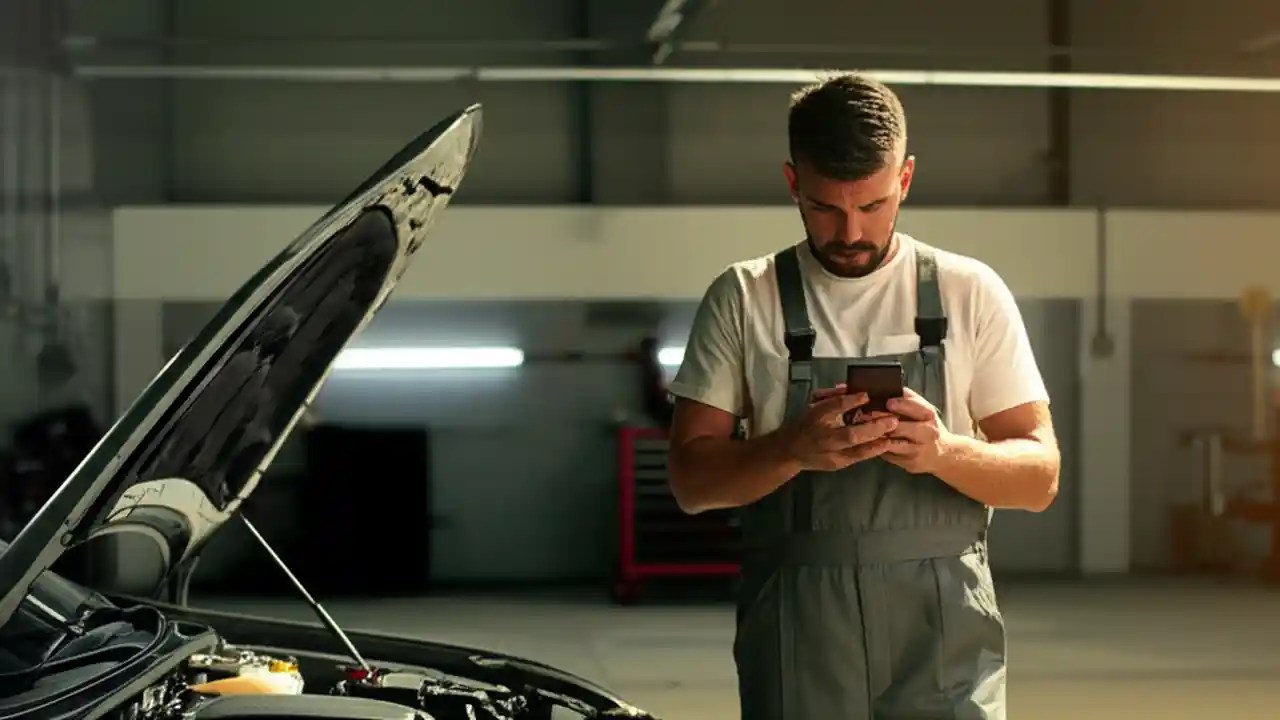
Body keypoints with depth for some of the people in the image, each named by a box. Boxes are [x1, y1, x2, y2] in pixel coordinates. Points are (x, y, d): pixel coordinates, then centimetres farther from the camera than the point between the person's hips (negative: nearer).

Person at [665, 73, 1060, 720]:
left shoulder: (971, 294, 6)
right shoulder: (742, 300, 5)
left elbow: (1040, 476, 4)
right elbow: (690, 479, 1)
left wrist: (943, 451, -17)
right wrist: (793, 448, -19)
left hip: (942, 627, 0)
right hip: (797, 635, 0)